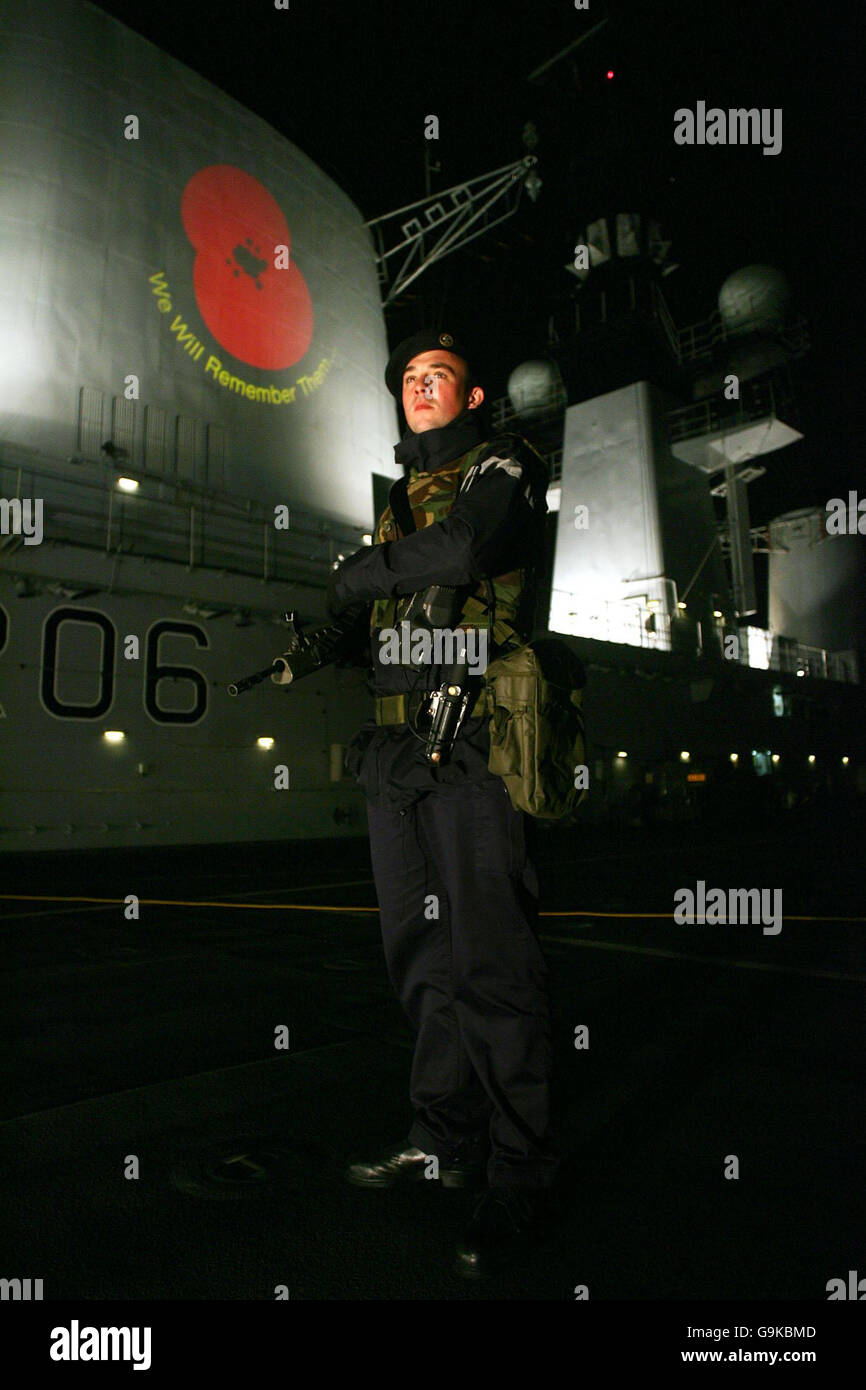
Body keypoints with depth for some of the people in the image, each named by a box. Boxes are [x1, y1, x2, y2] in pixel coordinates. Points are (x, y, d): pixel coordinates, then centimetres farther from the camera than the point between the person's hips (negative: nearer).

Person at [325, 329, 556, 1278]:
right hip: (396, 746, 8)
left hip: (472, 737, -7)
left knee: (489, 965, -6)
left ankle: (519, 1181, 9)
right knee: (421, 954, 13)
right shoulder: (400, 495, 26)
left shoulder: (501, 464, 4)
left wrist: (355, 577, -4)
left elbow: (462, 550, -18)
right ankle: (445, 1140, 28)